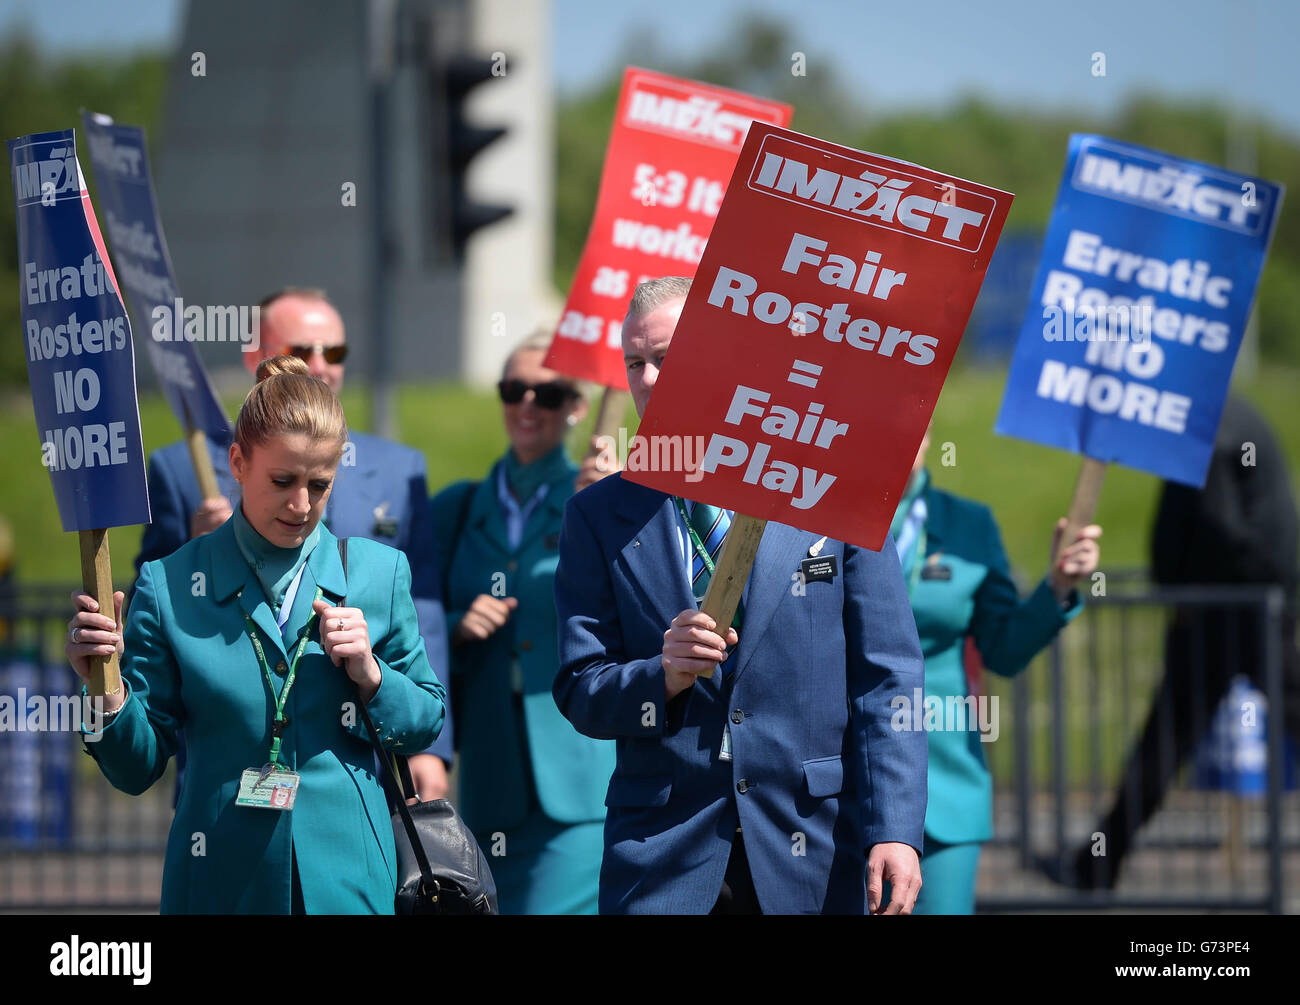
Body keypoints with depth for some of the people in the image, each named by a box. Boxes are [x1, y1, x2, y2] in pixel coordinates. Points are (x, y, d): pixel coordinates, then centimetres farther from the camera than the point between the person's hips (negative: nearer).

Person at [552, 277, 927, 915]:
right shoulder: (599, 517, 7)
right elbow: (580, 694, 4)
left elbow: (885, 680, -1)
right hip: (660, 861, 1)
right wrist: (661, 677, -16)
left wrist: (894, 830, -10)